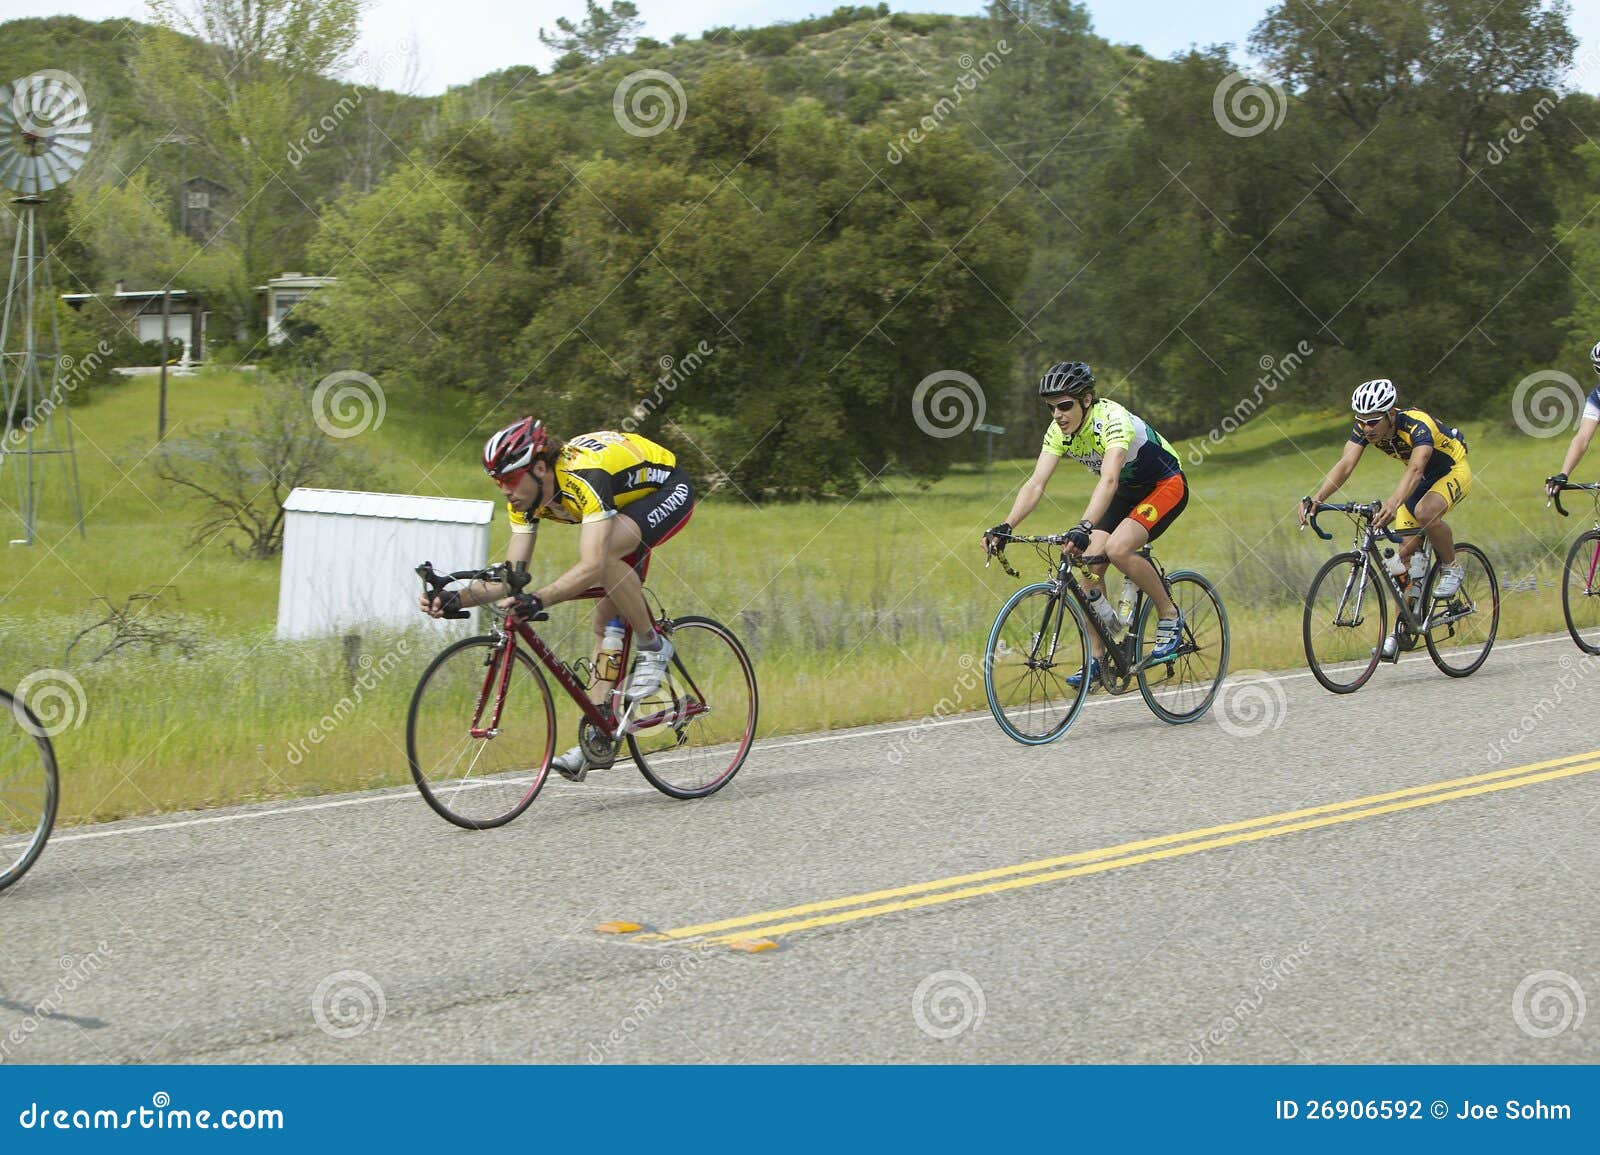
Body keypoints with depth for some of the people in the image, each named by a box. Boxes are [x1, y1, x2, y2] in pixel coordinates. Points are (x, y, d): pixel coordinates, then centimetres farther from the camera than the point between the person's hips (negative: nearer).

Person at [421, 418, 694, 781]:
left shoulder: (583, 479, -39)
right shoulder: (528, 495, -15)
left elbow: (591, 566, -49)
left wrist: (537, 600, -60)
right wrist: (457, 598, -29)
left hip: (668, 489, -8)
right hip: (628, 503, 8)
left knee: (605, 554, -35)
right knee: (606, 620, 1)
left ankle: (653, 647, -14)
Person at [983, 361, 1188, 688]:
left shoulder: (1112, 420, -33)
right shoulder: (1060, 431, -12)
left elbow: (1108, 479, -47)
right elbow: (1036, 484, -17)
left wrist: (1084, 528, -61)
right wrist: (1004, 528, -31)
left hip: (1166, 485, -7)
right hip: (1127, 492, 7)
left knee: (1117, 548, -29)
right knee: (1089, 564, -8)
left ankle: (1169, 615, -8)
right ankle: (1097, 659, 1)